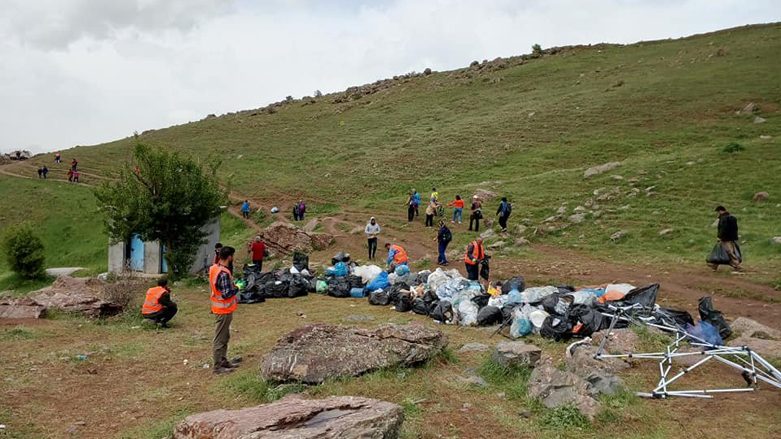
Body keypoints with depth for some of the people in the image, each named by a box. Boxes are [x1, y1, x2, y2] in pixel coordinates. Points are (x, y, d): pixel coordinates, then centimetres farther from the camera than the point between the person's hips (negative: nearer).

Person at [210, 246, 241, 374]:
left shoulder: (214, 268, 4)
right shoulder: (224, 273, -26)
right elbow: (227, 294, -26)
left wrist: (232, 285, 8)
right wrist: (237, 288, -10)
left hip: (219, 308, 10)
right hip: (224, 310, -10)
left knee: (225, 337, 21)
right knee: (220, 339, 1)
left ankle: (223, 361, 32)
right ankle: (218, 367, 11)